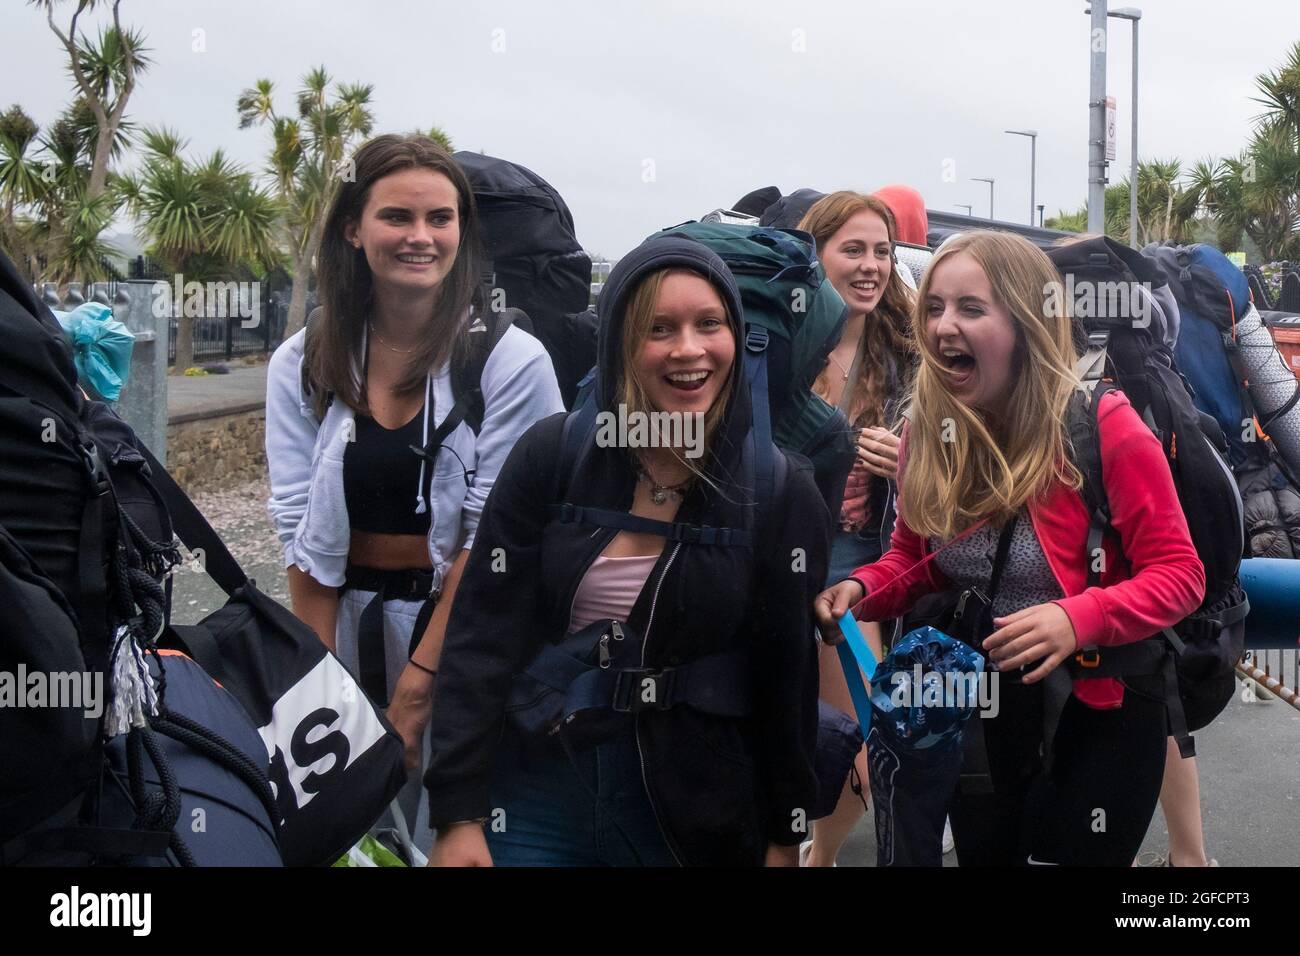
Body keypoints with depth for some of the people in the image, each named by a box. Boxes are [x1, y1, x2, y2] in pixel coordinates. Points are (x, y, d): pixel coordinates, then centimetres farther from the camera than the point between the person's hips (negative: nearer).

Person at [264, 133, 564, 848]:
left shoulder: (511, 362, -11)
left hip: (460, 632, -2)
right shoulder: (304, 365, -1)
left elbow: (492, 539, -12)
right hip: (341, 625, 3)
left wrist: (417, 684, -13)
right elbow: (301, 534, -3)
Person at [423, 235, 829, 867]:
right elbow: (482, 638, -6)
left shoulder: (781, 491, -5)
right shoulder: (551, 456, -6)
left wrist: (783, 838, 3)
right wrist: (458, 815, -11)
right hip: (536, 793, 0)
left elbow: (787, 675, 0)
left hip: (695, 813, 0)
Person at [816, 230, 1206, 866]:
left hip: (1096, 717, -5)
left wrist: (1080, 619, -33)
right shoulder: (927, 436, -4)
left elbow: (1179, 573, -16)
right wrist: (860, 590, -12)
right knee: (982, 854, 19)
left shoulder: (1104, 427, -19)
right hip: (977, 717, 5)